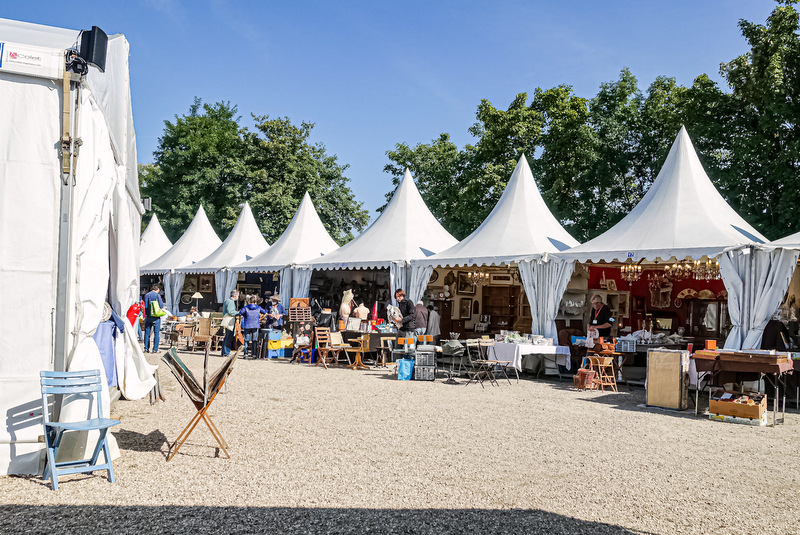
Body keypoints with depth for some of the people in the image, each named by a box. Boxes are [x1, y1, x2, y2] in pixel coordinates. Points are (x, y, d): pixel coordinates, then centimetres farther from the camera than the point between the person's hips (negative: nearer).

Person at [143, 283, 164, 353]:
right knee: (156, 333, 1)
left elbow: (144, 306, 14)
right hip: (155, 316, -5)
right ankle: (155, 349, 0)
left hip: (147, 316, 5)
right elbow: (161, 305, -12)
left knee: (147, 332, 10)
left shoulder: (146, 295, 8)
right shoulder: (157, 295, -9)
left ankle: (146, 348, 10)